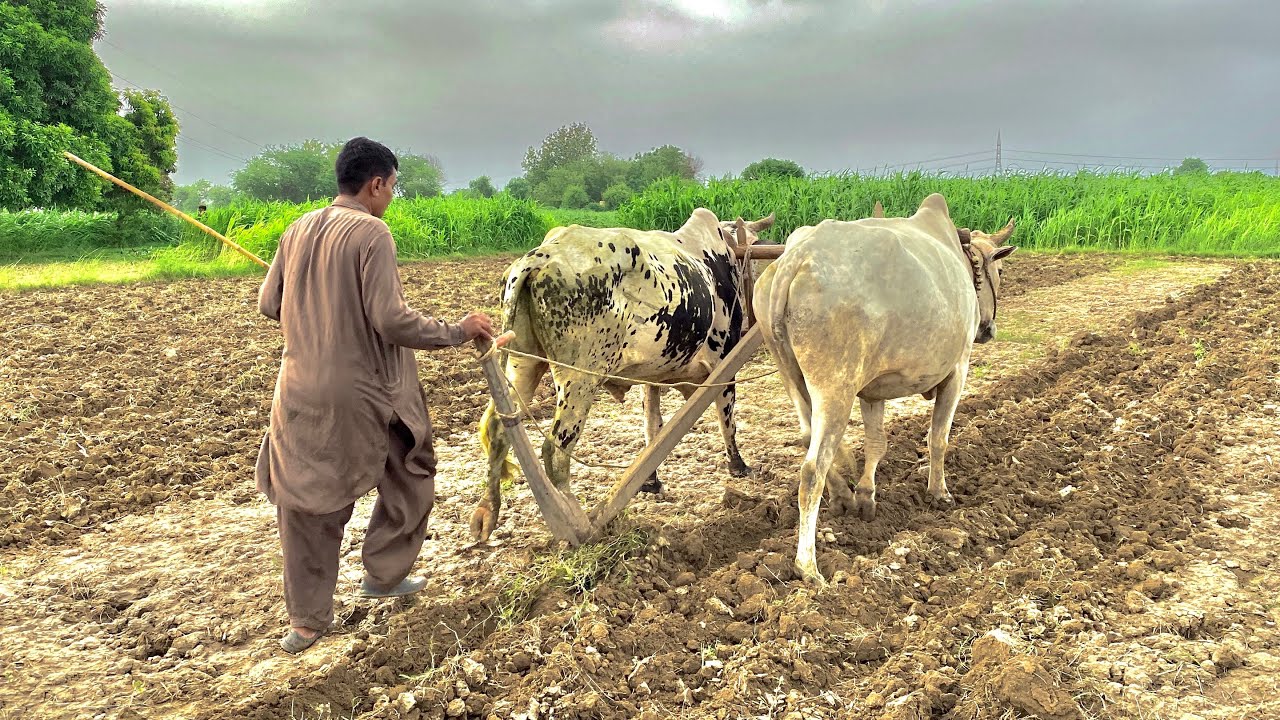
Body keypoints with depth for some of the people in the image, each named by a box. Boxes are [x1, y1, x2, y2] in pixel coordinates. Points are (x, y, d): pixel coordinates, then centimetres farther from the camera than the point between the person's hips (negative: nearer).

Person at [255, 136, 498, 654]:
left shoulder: (298, 230, 6)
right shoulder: (370, 232, -14)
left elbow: (268, 304, 12)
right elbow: (392, 320, -20)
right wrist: (457, 331, -8)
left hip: (301, 392, 6)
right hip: (363, 393, -6)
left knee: (307, 502, 14)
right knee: (410, 476, 19)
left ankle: (307, 621, 22)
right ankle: (383, 574, 28)